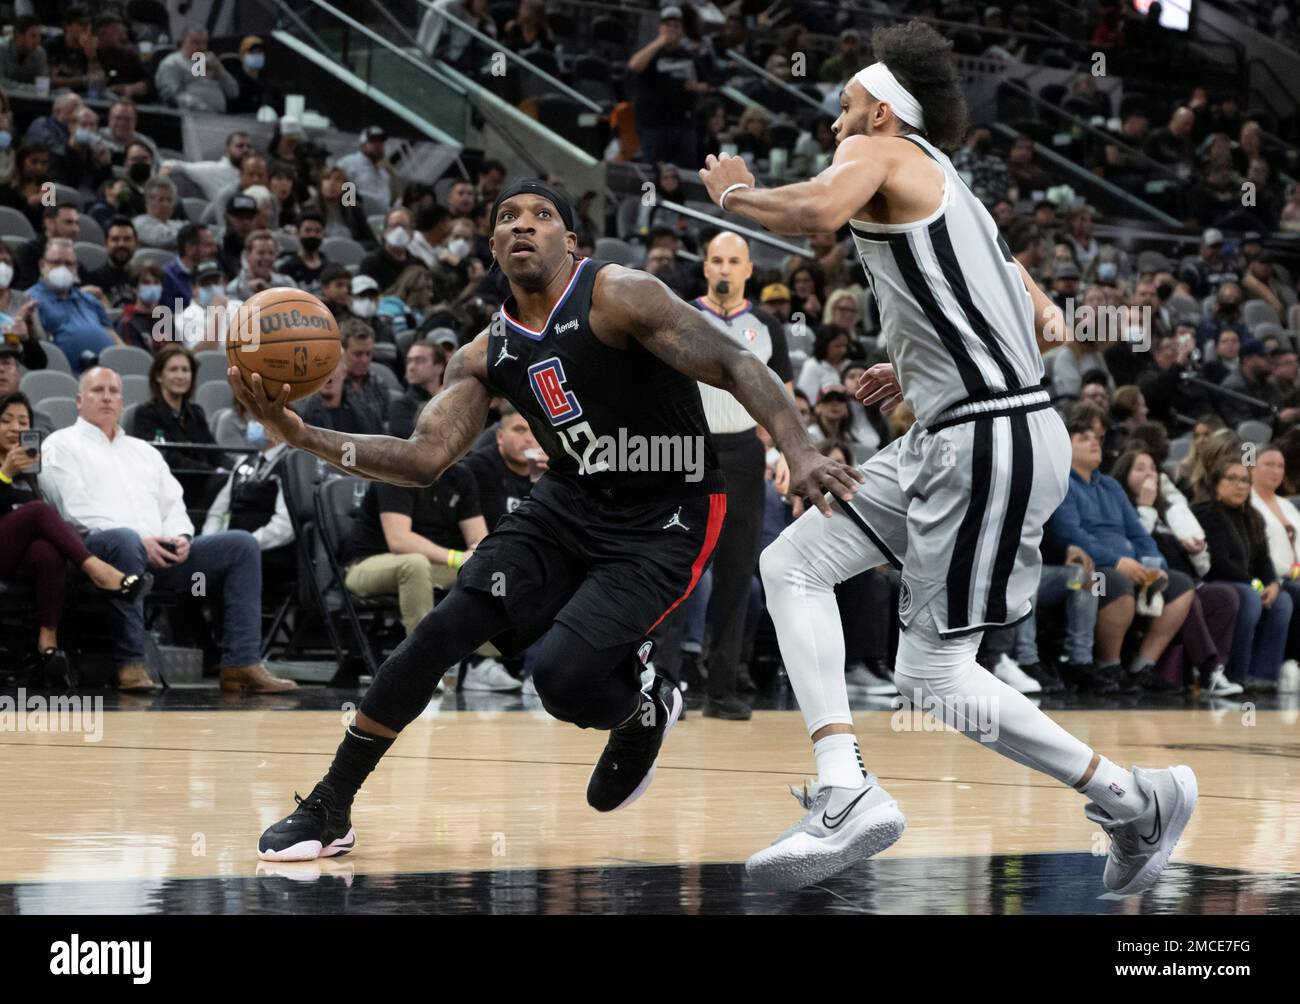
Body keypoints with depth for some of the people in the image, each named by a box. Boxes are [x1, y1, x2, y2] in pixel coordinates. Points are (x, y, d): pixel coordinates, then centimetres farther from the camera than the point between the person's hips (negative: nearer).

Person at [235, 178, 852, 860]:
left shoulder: (616, 296, -15)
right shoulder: (485, 355, 4)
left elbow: (736, 367, -19)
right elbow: (426, 459, -2)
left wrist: (797, 450, -35)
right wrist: (304, 436, -15)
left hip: (665, 524, -5)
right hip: (569, 503, 6)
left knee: (560, 675, -23)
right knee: (443, 630, -12)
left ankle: (644, 715, 15)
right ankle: (328, 809, 0)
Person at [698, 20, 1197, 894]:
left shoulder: (877, 153, -3)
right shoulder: (950, 192, 24)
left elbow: (818, 210, -27)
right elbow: (1047, 325, 24)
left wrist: (735, 194, -7)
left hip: (992, 444, -10)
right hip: (947, 437, 10)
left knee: (932, 676, -3)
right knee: (792, 565, 4)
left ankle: (1134, 800, 8)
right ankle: (847, 797, -5)